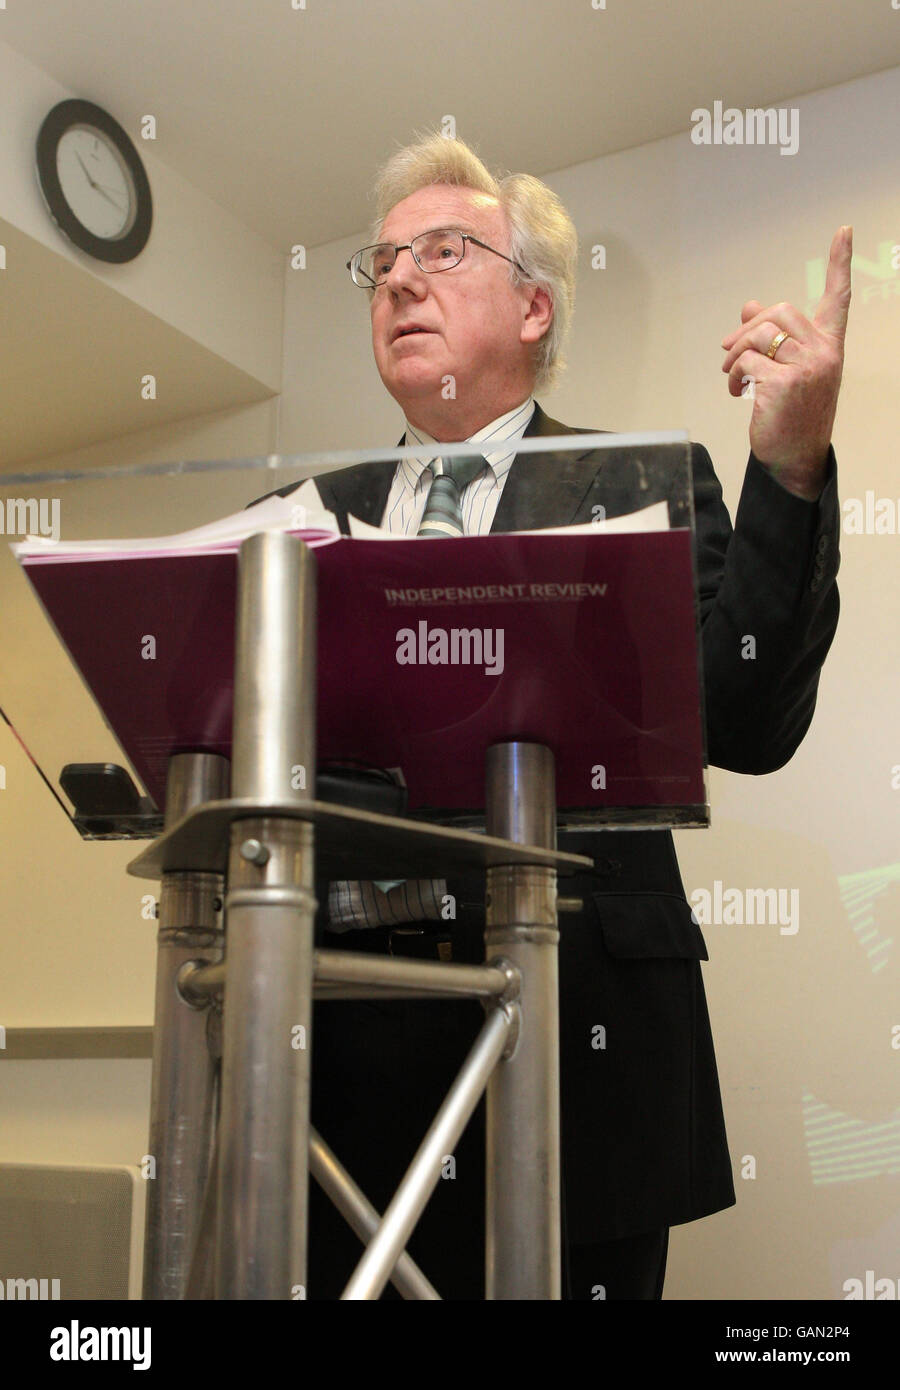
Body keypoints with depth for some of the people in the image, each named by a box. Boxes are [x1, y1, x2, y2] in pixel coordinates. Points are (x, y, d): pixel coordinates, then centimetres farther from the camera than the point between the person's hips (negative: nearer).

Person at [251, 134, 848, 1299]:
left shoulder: (635, 485, 3)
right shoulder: (315, 512, 15)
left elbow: (745, 725, -9)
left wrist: (789, 470, -19)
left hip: (562, 1025, -3)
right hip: (336, 1036, 3)